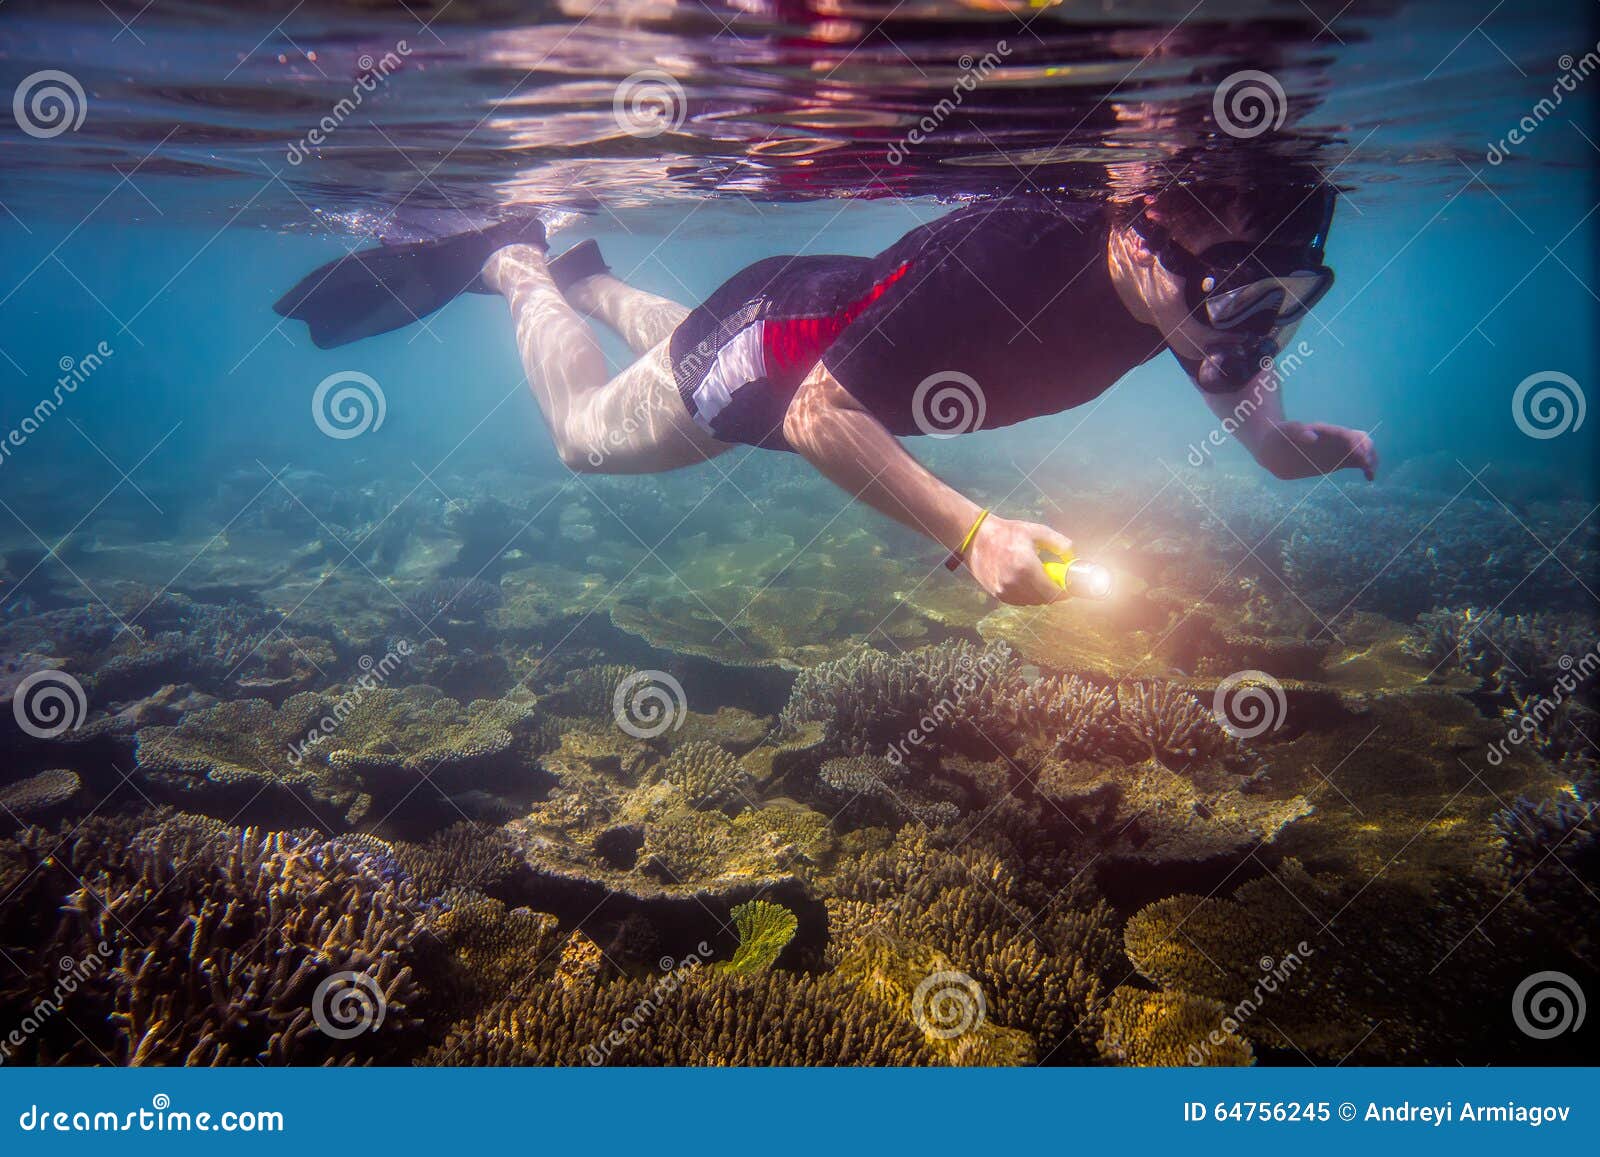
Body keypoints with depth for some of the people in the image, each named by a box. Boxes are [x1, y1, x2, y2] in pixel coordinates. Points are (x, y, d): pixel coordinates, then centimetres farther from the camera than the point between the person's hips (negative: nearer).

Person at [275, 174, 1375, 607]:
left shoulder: (1195, 298, -22)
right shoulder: (1003, 256, -45)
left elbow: (1270, 440, -6)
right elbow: (817, 414, -41)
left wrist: (1329, 446, -28)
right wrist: (970, 530, -51)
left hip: (853, 339, 7)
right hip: (777, 341, -7)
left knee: (687, 349, 37)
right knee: (585, 432, 17)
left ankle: (586, 275, 60)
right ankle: (511, 263, 36)